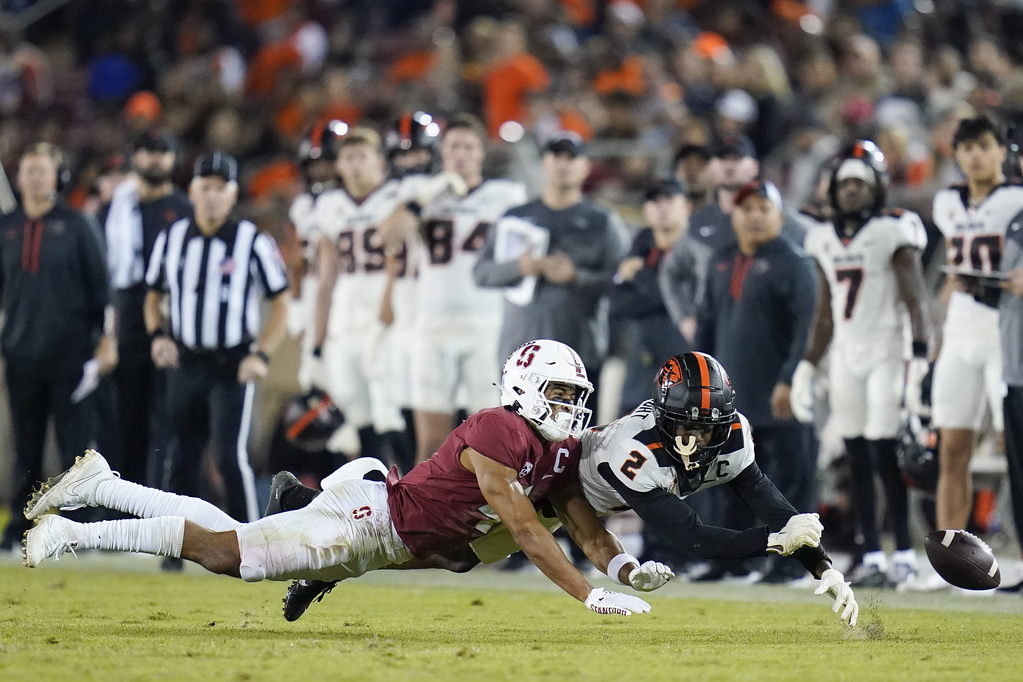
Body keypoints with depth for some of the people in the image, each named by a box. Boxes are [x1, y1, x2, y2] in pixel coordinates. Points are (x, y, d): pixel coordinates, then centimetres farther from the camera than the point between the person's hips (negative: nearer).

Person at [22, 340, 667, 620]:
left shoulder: (560, 453, 4)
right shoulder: (498, 434, -24)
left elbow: (591, 530, 6)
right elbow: (526, 530, -28)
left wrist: (628, 567, -14)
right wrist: (592, 596, -30)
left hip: (383, 543, 8)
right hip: (369, 515, -8)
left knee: (236, 544, 12)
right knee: (227, 552, -9)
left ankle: (100, 485, 20)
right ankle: (73, 531, -1)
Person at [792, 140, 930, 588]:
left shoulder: (893, 233, -6)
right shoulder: (825, 239, 12)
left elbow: (915, 303, -9)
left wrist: (919, 361, -18)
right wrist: (806, 368, 16)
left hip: (886, 354, -6)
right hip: (846, 359, 6)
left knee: (883, 457, -10)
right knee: (858, 460, 5)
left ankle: (905, 554, -4)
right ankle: (871, 555, 9)